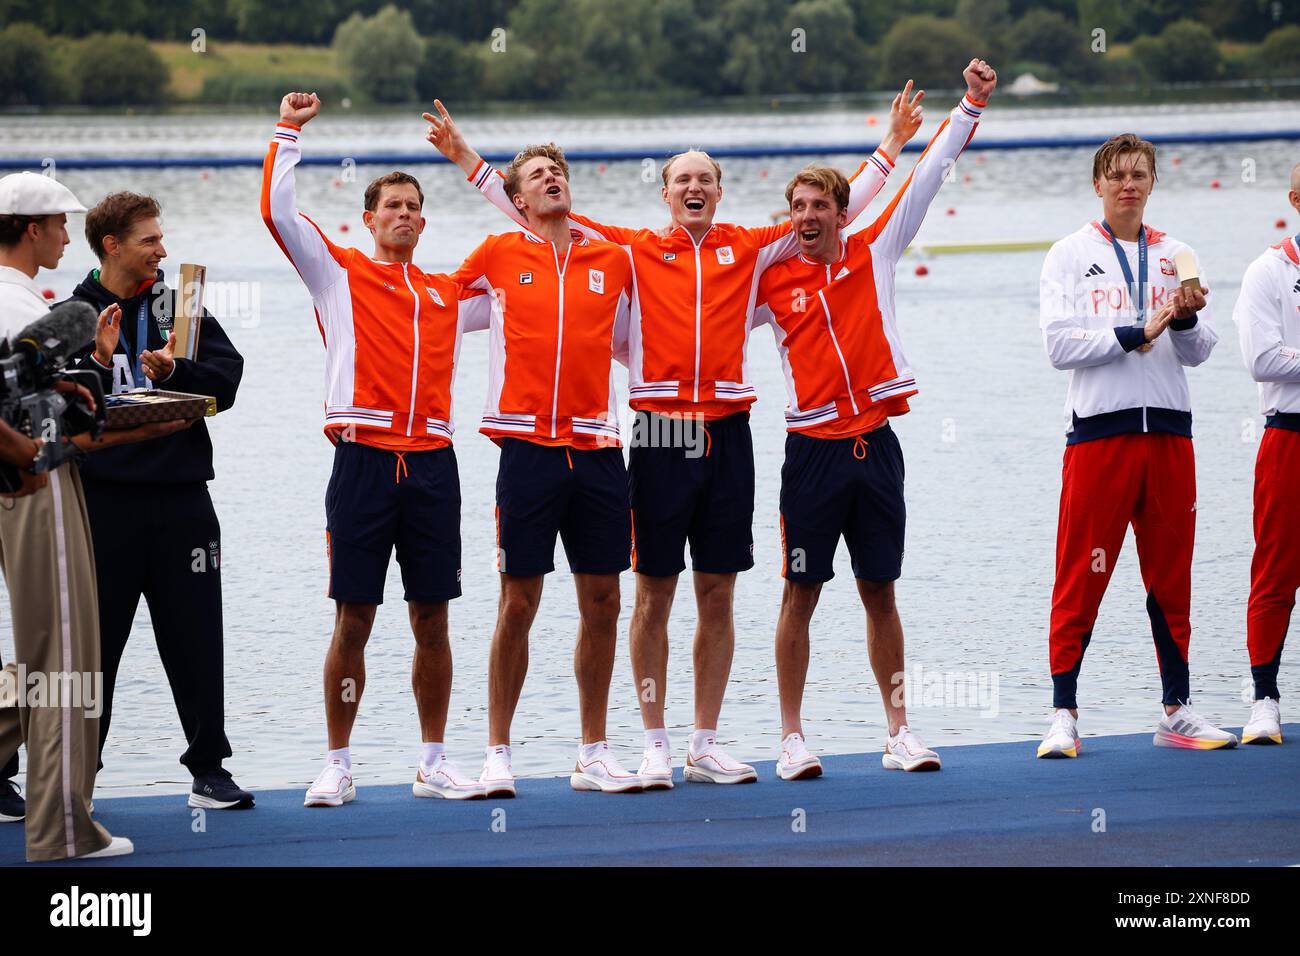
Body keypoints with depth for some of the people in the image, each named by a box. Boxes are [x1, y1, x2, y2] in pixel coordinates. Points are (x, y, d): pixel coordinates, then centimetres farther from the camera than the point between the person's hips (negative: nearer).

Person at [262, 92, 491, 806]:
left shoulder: (450, 294, 18)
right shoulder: (340, 275, 9)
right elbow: (276, 210, 0)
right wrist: (289, 131, 2)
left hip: (432, 465, 3)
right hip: (364, 460, -3)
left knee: (432, 620, 5)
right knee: (353, 619, -2)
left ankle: (433, 764, 12)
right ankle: (337, 767, 4)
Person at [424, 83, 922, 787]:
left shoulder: (749, 249, 10)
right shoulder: (632, 250, 6)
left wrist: (892, 145, 15)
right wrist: (465, 157, 4)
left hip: (726, 434, 2)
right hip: (660, 435, -2)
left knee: (718, 595, 6)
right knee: (654, 593, 1)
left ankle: (705, 747, 13)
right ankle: (655, 746, 7)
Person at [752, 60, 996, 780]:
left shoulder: (875, 254, 6)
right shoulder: (771, 282, 1)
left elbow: (928, 177, 6)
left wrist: (971, 106, 3)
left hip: (876, 446, 2)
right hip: (813, 450, -2)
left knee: (880, 592, 8)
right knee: (801, 594, 0)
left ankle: (899, 732, 13)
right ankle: (792, 739, 4)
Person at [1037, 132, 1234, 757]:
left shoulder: (1176, 257, 12)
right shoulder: (1070, 256, 3)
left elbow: (1198, 353, 6)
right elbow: (1060, 344, -8)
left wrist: (1186, 320, -15)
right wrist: (1137, 334, -14)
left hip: (1168, 432, 3)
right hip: (1098, 432, -3)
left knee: (1172, 577, 7)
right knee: (1081, 578, -4)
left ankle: (1177, 711, 15)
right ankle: (1063, 717, -1)